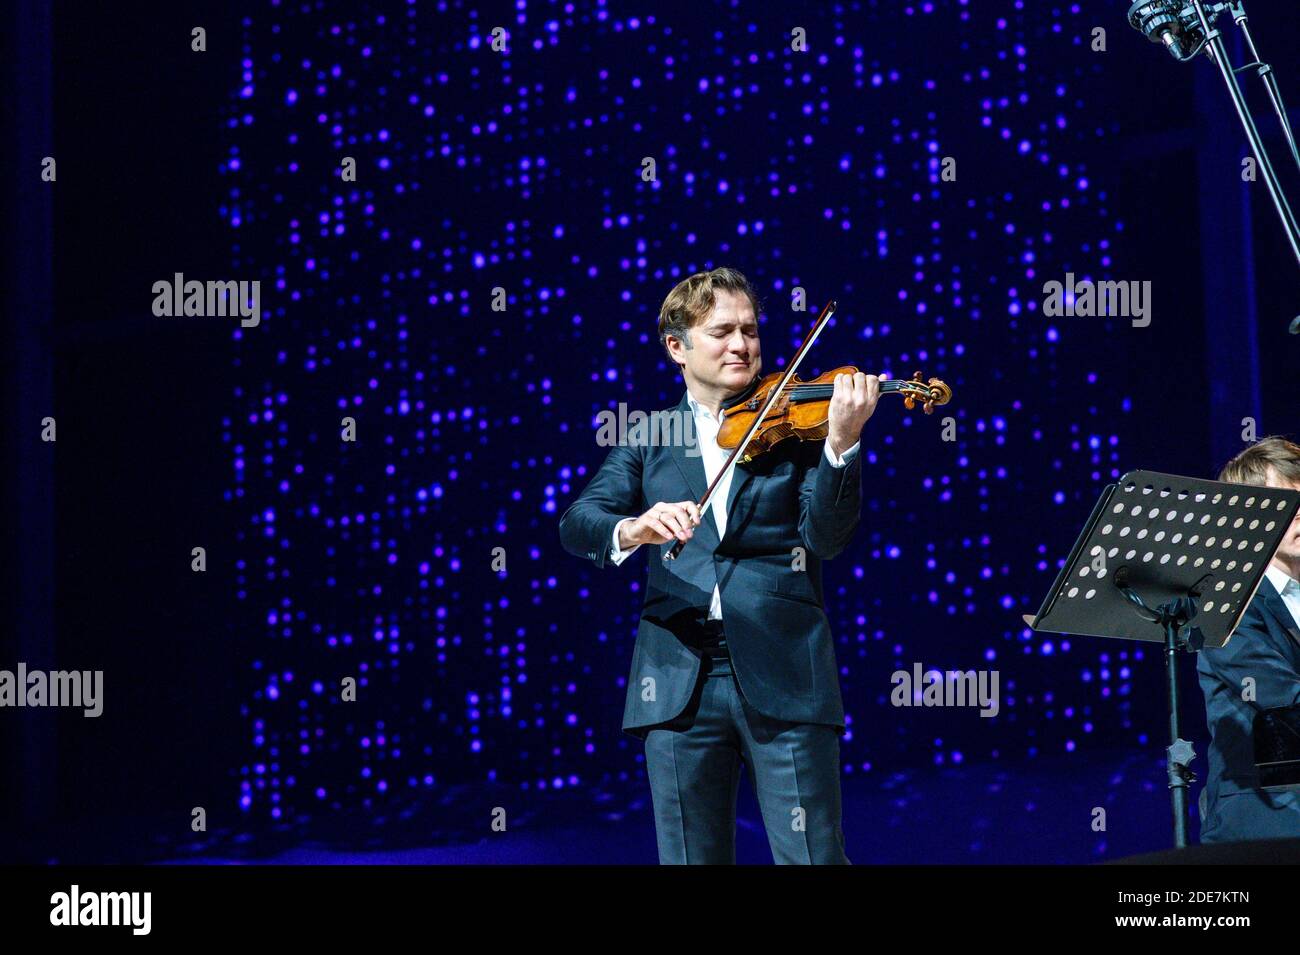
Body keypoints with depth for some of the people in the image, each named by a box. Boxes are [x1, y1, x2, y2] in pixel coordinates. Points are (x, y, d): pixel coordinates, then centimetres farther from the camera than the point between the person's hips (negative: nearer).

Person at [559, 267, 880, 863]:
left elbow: (827, 537, -5)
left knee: (812, 856, -5)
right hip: (679, 679, 2)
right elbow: (578, 522, -2)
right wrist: (632, 530, -25)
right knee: (692, 859, 4)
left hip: (782, 676, -1)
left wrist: (841, 444, -21)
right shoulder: (647, 437, 12)